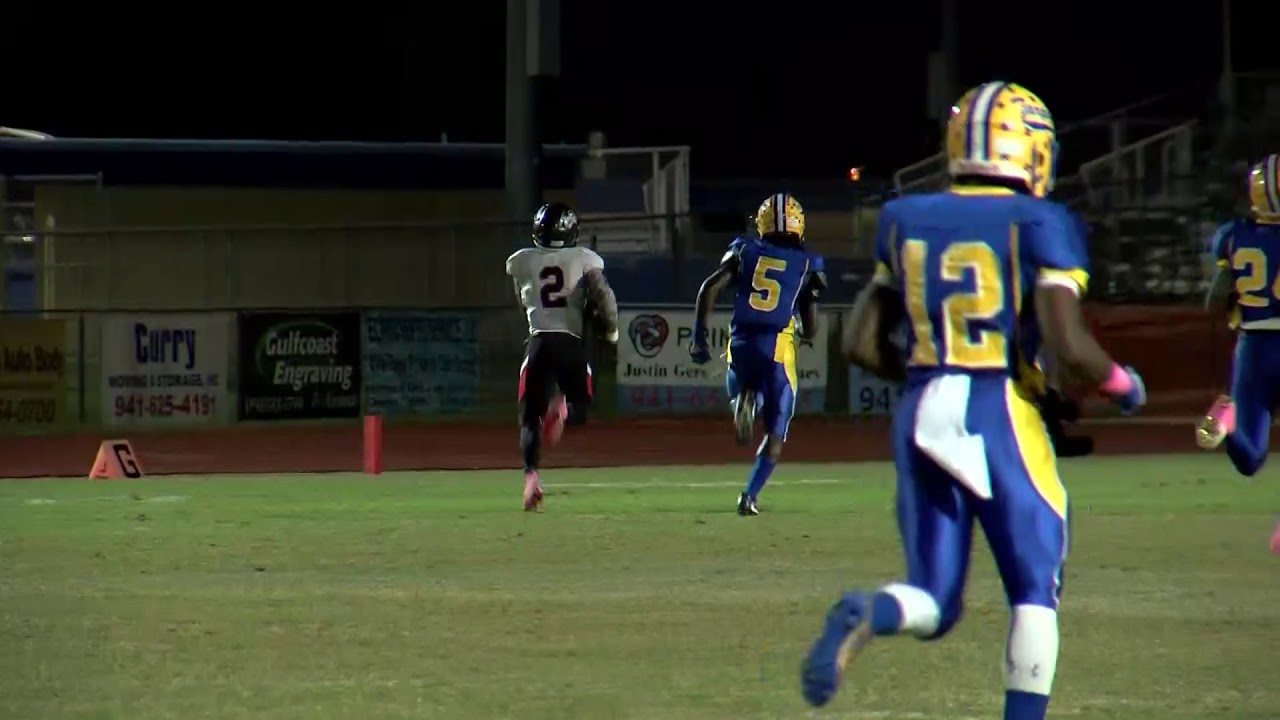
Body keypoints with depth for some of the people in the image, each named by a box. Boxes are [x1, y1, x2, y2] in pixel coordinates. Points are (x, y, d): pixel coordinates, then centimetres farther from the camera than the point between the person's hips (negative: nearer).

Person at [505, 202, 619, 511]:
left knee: (531, 416, 3)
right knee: (580, 408, 16)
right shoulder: (584, 259, 4)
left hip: (538, 342, 1)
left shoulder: (521, 262, 9)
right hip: (571, 343, -1)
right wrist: (611, 328, 7)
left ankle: (531, 475, -18)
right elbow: (603, 295, -8)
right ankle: (562, 410, -18)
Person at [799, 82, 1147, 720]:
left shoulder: (906, 221, 10)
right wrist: (1120, 383, 5)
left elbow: (862, 345, 9)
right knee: (1034, 591, 10)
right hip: (1000, 417, -4)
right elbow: (1067, 344, -15)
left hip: (921, 419, 4)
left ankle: (863, 616, -24)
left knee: (933, 606, 8)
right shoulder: (1036, 226, -6)